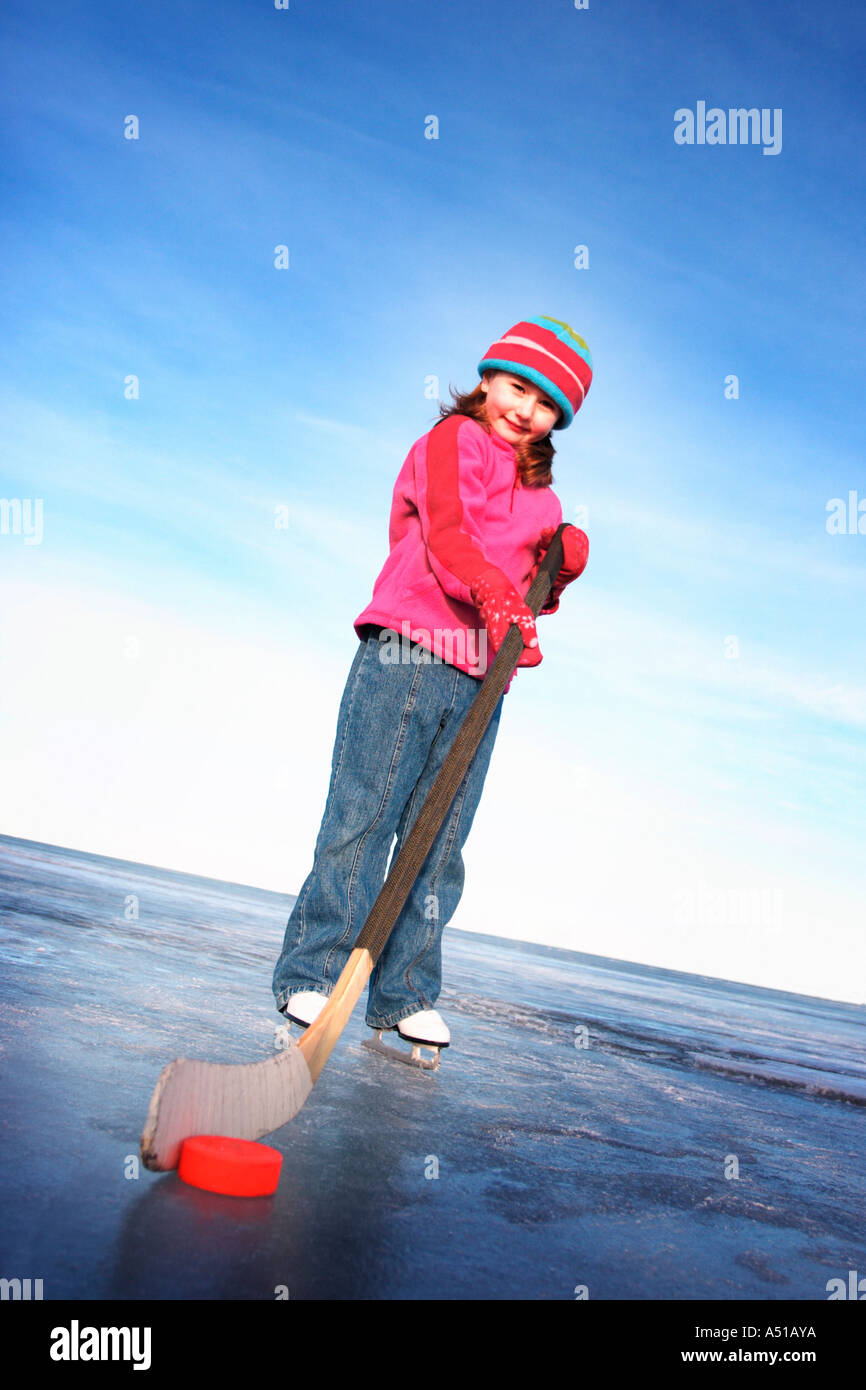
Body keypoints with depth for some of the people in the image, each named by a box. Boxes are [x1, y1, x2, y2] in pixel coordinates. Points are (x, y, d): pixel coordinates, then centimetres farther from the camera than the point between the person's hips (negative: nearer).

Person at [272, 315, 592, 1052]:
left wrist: (563, 566, 4)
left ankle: (404, 993, 12)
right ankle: (310, 973, 3)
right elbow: (445, 532, -12)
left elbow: (531, 591, 25)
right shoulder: (452, 440, 5)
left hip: (478, 679, 6)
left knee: (439, 840, 5)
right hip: (406, 655, -6)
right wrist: (493, 596, -28)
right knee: (362, 815, -5)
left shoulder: (540, 494, 25)